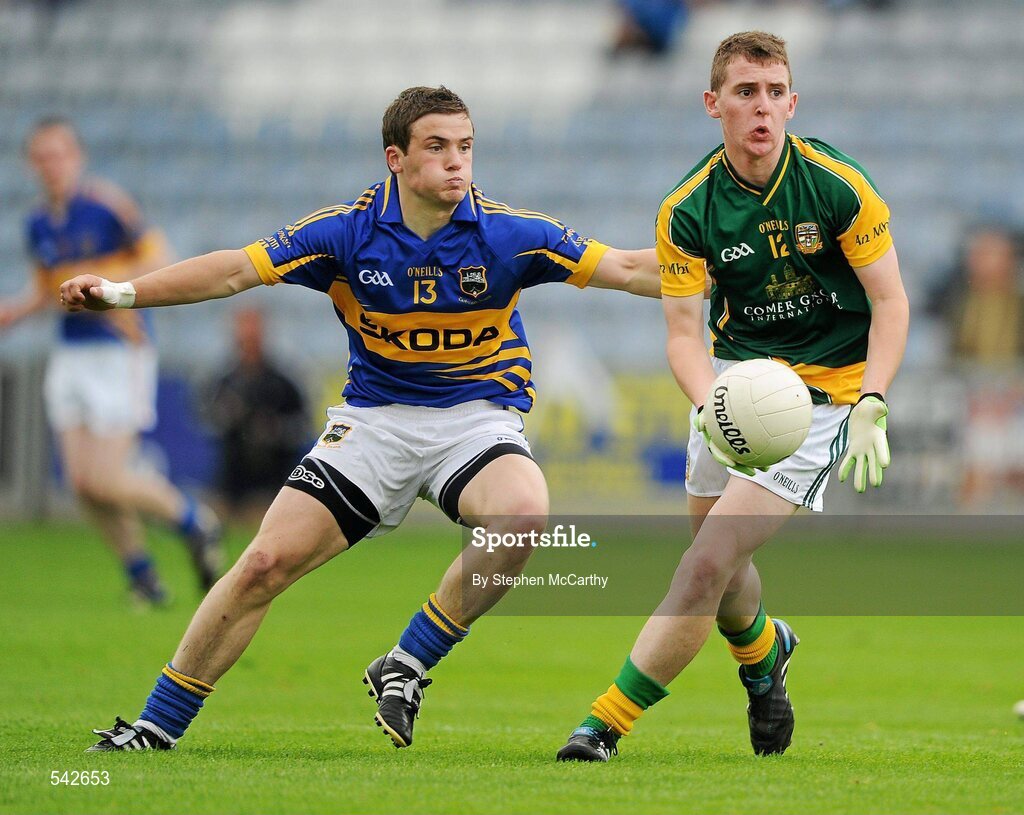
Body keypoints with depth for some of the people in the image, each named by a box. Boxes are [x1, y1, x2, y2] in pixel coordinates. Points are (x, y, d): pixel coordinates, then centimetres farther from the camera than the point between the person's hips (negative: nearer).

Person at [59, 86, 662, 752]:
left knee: (525, 515, -34)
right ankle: (157, 726, 7)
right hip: (376, 416, 1)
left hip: (478, 414, -1)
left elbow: (627, 270, -8)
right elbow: (236, 271, -10)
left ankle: (407, 666, -15)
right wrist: (122, 292, -19)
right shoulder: (348, 231, -10)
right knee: (266, 563, -8)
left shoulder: (509, 234, -11)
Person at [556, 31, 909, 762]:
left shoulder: (839, 186, -14)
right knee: (718, 565, 13)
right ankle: (763, 652, 50)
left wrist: (871, 407, -22)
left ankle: (607, 724, -12)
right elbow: (684, 334, -9)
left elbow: (890, 300, -9)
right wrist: (713, 405, -30)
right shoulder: (688, 210, -8)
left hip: (823, 390, -4)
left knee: (707, 565, -15)